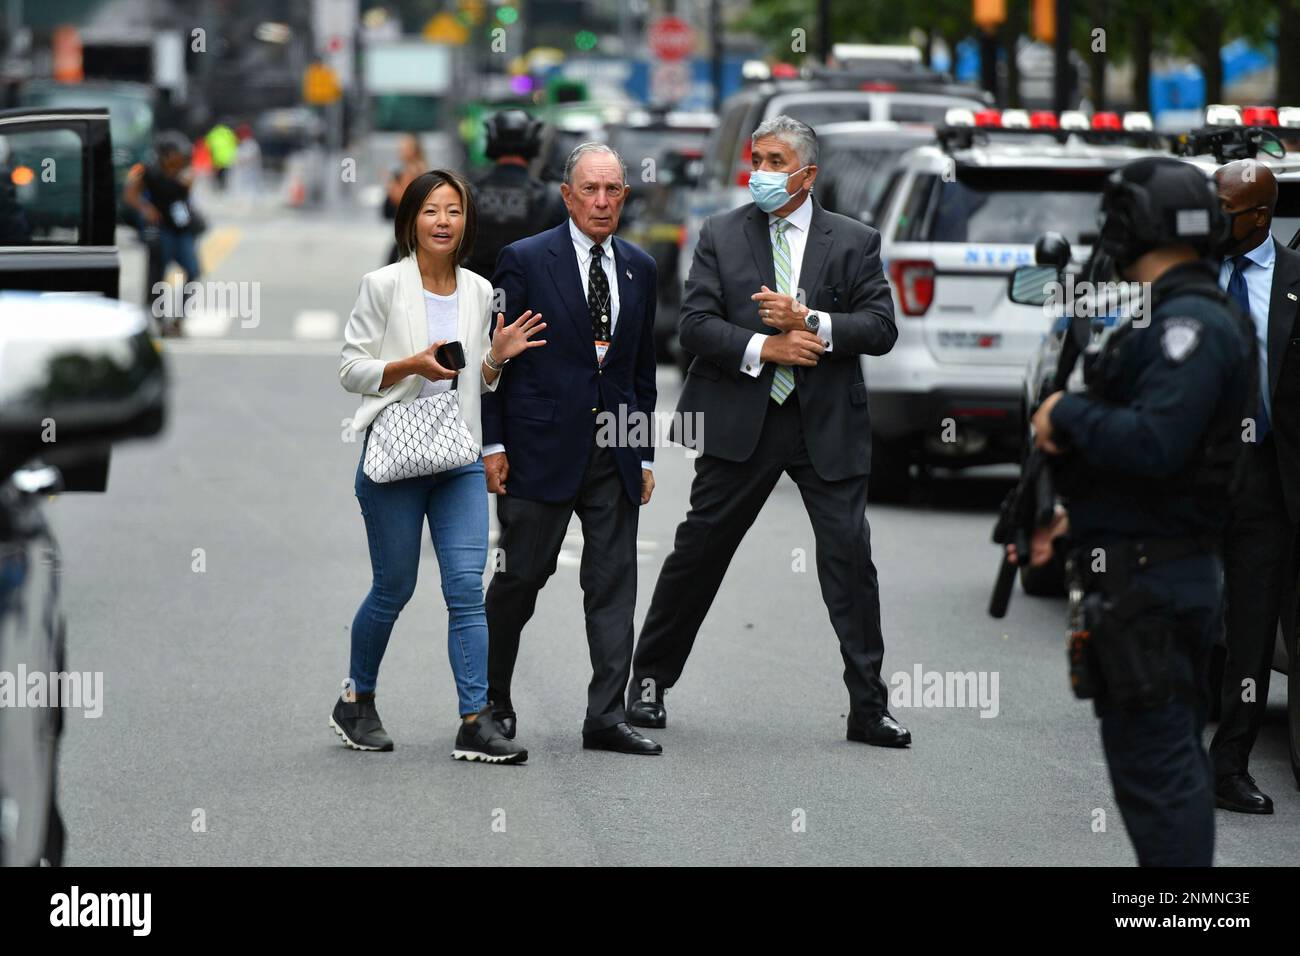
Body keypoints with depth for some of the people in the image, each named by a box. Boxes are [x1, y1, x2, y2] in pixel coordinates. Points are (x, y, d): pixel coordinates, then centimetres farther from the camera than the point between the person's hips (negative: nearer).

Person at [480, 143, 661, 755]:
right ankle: (493, 699, 22)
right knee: (521, 576, 4)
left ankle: (606, 717, 2)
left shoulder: (639, 269, 11)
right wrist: (491, 445, -7)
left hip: (614, 452, 4)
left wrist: (645, 455, 12)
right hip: (541, 446, -4)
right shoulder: (525, 261, -4)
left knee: (614, 584, 1)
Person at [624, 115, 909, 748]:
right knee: (699, 549, 4)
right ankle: (650, 678, 19)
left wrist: (811, 322, -16)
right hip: (741, 421, 0)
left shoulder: (854, 242, 6)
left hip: (827, 423, 0)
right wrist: (763, 348, -15)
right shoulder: (721, 235, 6)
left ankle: (869, 707, 0)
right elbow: (696, 326, -2)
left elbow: (881, 329, -2)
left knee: (849, 554, -5)